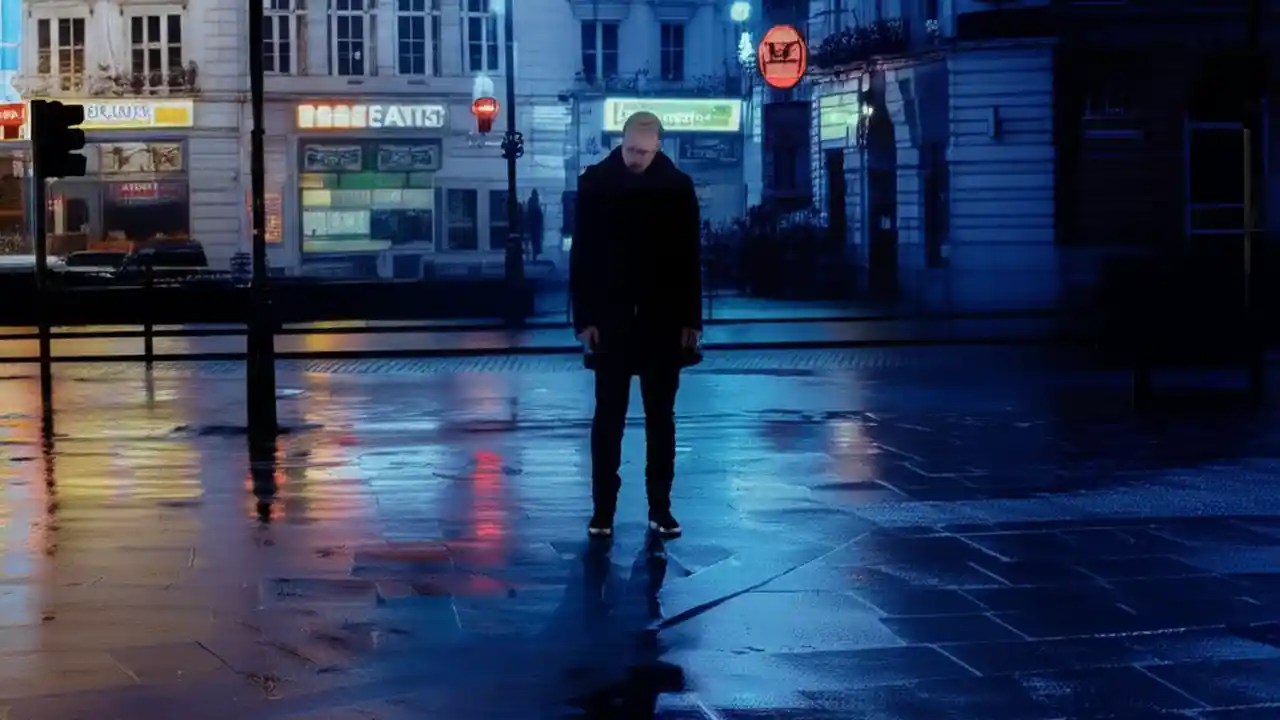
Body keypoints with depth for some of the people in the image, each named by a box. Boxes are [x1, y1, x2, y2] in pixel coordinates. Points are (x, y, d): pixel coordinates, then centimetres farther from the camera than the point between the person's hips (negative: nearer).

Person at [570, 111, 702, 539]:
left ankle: (660, 507, 12)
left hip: (663, 321, 1)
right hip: (611, 319, -1)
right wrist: (585, 317, -7)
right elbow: (582, 255, -2)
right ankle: (603, 508, 8)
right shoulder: (594, 183, -2)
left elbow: (690, 257, 2)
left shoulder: (678, 186, 0)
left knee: (660, 416, 6)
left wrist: (691, 318, -1)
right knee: (608, 416, 3)